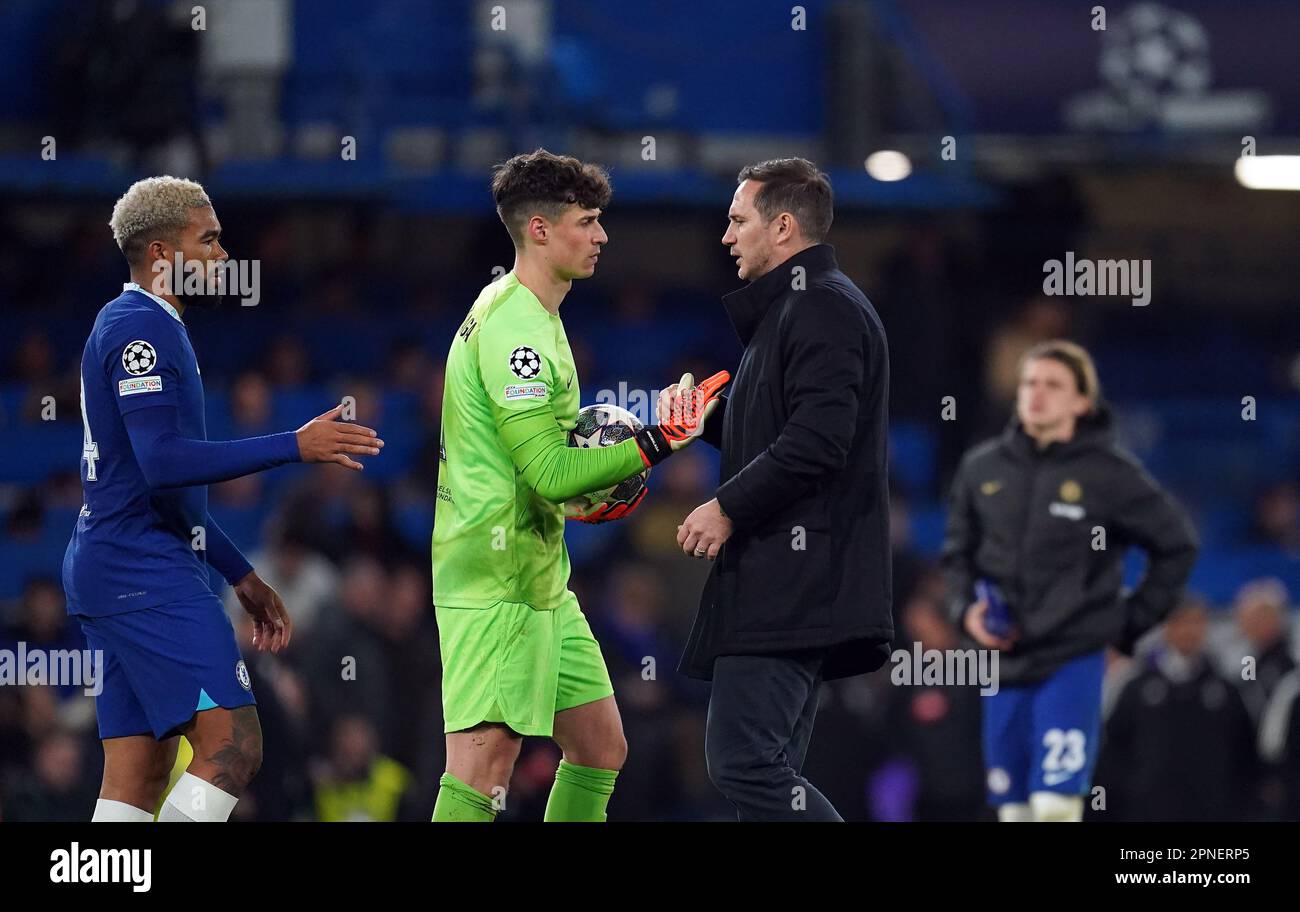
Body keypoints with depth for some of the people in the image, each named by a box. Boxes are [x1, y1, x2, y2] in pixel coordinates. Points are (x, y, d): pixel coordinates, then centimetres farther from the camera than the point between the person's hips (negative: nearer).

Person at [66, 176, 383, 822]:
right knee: (231, 746, -15)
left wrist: (241, 576, 27)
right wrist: (294, 447, -22)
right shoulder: (142, 328, -11)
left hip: (112, 573, 11)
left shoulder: (141, 327, 22)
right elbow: (164, 462, -23)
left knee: (137, 777, 6)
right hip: (147, 574, -11)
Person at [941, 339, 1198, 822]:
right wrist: (964, 606, 2)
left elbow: (1177, 546, 5)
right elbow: (957, 550, 20)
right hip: (1005, 666, 4)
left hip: (1073, 660, -4)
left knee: (1055, 803, -15)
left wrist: (1131, 623, 3)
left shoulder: (1109, 472, -4)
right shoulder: (982, 467, 6)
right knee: (1014, 811, 8)